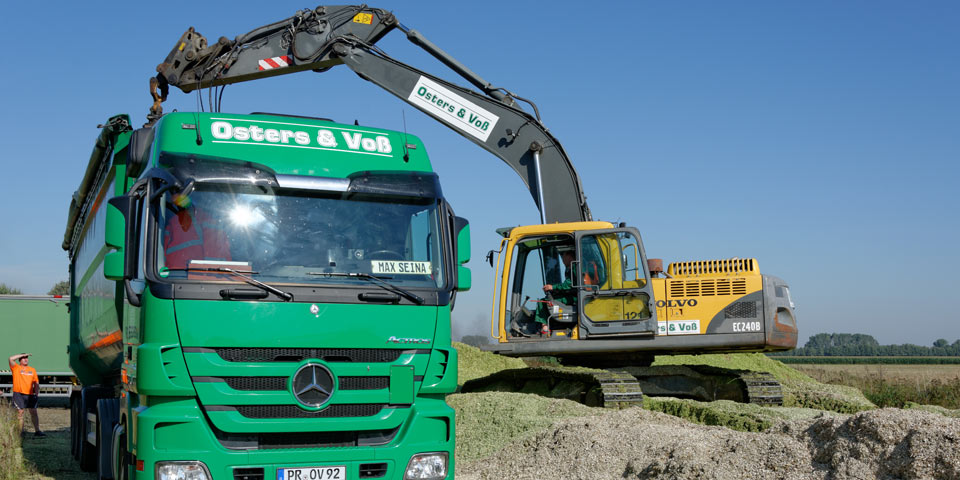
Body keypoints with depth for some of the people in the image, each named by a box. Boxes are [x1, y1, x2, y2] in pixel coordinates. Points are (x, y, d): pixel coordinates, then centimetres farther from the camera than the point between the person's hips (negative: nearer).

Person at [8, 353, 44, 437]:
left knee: (34, 412, 2)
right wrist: (23, 354, -6)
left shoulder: (32, 369, 16)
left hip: (30, 394, 3)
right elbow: (11, 358, -12)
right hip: (19, 394, -3)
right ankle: (20, 432, 5)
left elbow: (36, 383, 15)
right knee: (20, 413, 0)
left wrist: (37, 393, 4)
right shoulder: (15, 368, 6)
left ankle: (37, 431, 6)